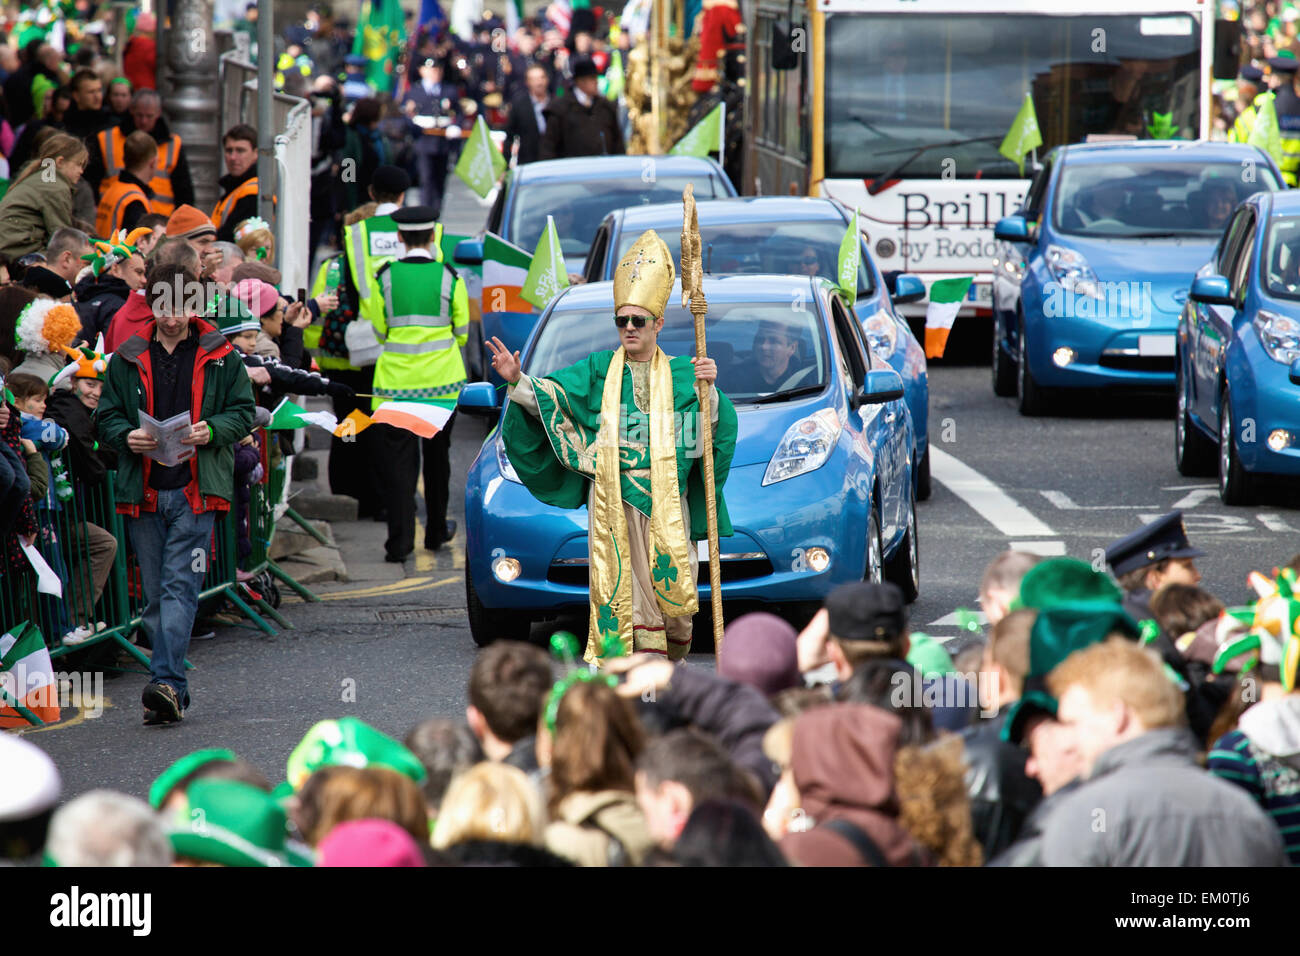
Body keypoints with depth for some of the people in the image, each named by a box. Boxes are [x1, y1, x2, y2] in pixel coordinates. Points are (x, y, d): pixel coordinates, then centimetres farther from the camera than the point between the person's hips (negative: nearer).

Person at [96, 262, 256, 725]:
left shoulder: (220, 358, 5)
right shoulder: (126, 360, 10)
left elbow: (243, 412, 6)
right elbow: (106, 417, 12)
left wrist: (211, 430, -14)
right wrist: (126, 436, -10)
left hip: (195, 490, -3)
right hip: (143, 491, 3)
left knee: (179, 587, -14)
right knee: (155, 595, 6)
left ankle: (167, 683, -24)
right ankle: (174, 690, 14)